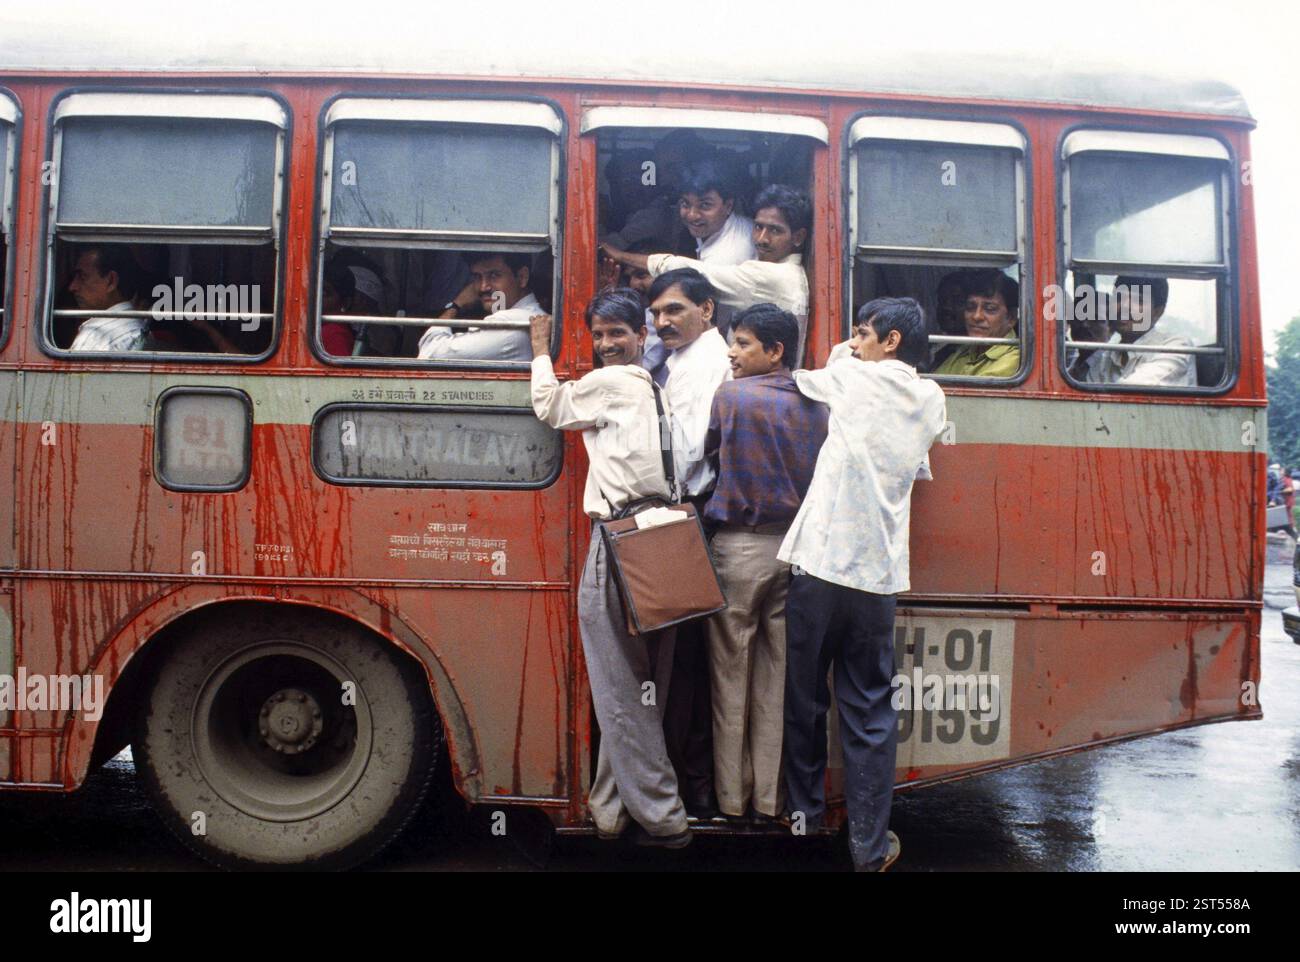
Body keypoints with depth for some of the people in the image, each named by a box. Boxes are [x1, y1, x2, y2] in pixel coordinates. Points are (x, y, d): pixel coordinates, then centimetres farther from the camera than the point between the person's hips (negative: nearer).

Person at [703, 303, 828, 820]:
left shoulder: (730, 396, -9)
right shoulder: (816, 406, 4)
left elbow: (709, 455, 4)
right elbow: (823, 475, 11)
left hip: (740, 547, -4)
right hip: (797, 547, 4)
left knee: (731, 674, 6)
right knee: (778, 677, 10)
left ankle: (731, 796, 14)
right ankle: (770, 797, 17)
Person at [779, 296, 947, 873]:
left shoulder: (855, 378, 0)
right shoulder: (932, 400, 12)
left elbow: (801, 379, 18)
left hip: (819, 565, -3)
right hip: (878, 575, 3)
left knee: (806, 696, 13)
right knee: (870, 711, 8)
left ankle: (805, 810, 27)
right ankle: (870, 846, 11)